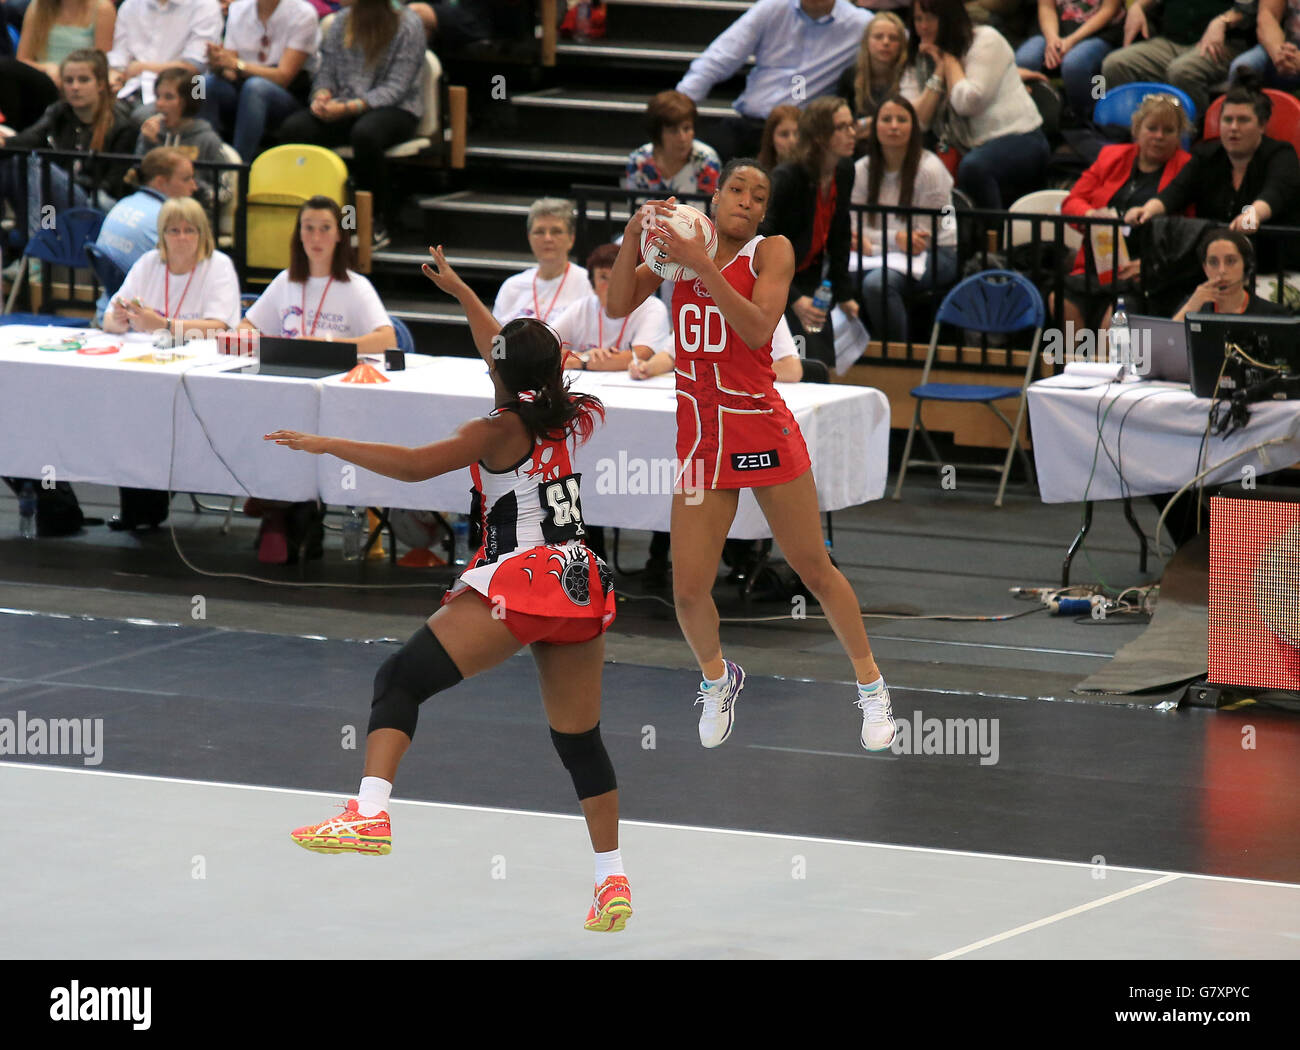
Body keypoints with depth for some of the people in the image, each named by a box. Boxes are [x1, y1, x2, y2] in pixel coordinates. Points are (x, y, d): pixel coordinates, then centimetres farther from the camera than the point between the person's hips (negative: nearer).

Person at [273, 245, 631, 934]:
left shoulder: (499, 430, -6)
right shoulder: (567, 419, 13)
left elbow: (413, 466, -12)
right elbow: (511, 360, 30)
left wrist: (326, 445, -4)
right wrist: (460, 293, 40)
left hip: (517, 585, -7)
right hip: (581, 587, 7)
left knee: (402, 679, -8)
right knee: (580, 740, 15)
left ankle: (370, 813, -26)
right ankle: (613, 883, 15)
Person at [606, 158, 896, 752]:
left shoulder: (772, 252, -3)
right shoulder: (679, 243, 7)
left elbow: (759, 328, -20)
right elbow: (618, 307, -1)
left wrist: (702, 264, -28)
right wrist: (633, 235, -14)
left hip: (763, 429, -2)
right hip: (698, 434, 2)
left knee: (815, 569, 5)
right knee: (689, 591, -3)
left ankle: (871, 686, 20)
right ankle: (716, 677, 26)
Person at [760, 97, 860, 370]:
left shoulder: (844, 172, -1)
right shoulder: (786, 178, -23)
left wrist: (843, 293, 8)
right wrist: (793, 299, -30)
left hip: (808, 274, 7)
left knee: (823, 366, 0)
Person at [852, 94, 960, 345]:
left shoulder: (929, 169, -12)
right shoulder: (862, 170, 4)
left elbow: (925, 236, -12)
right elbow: (855, 228, 1)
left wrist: (875, 245, -19)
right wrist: (896, 238, -20)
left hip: (938, 255, -5)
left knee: (877, 283, -34)